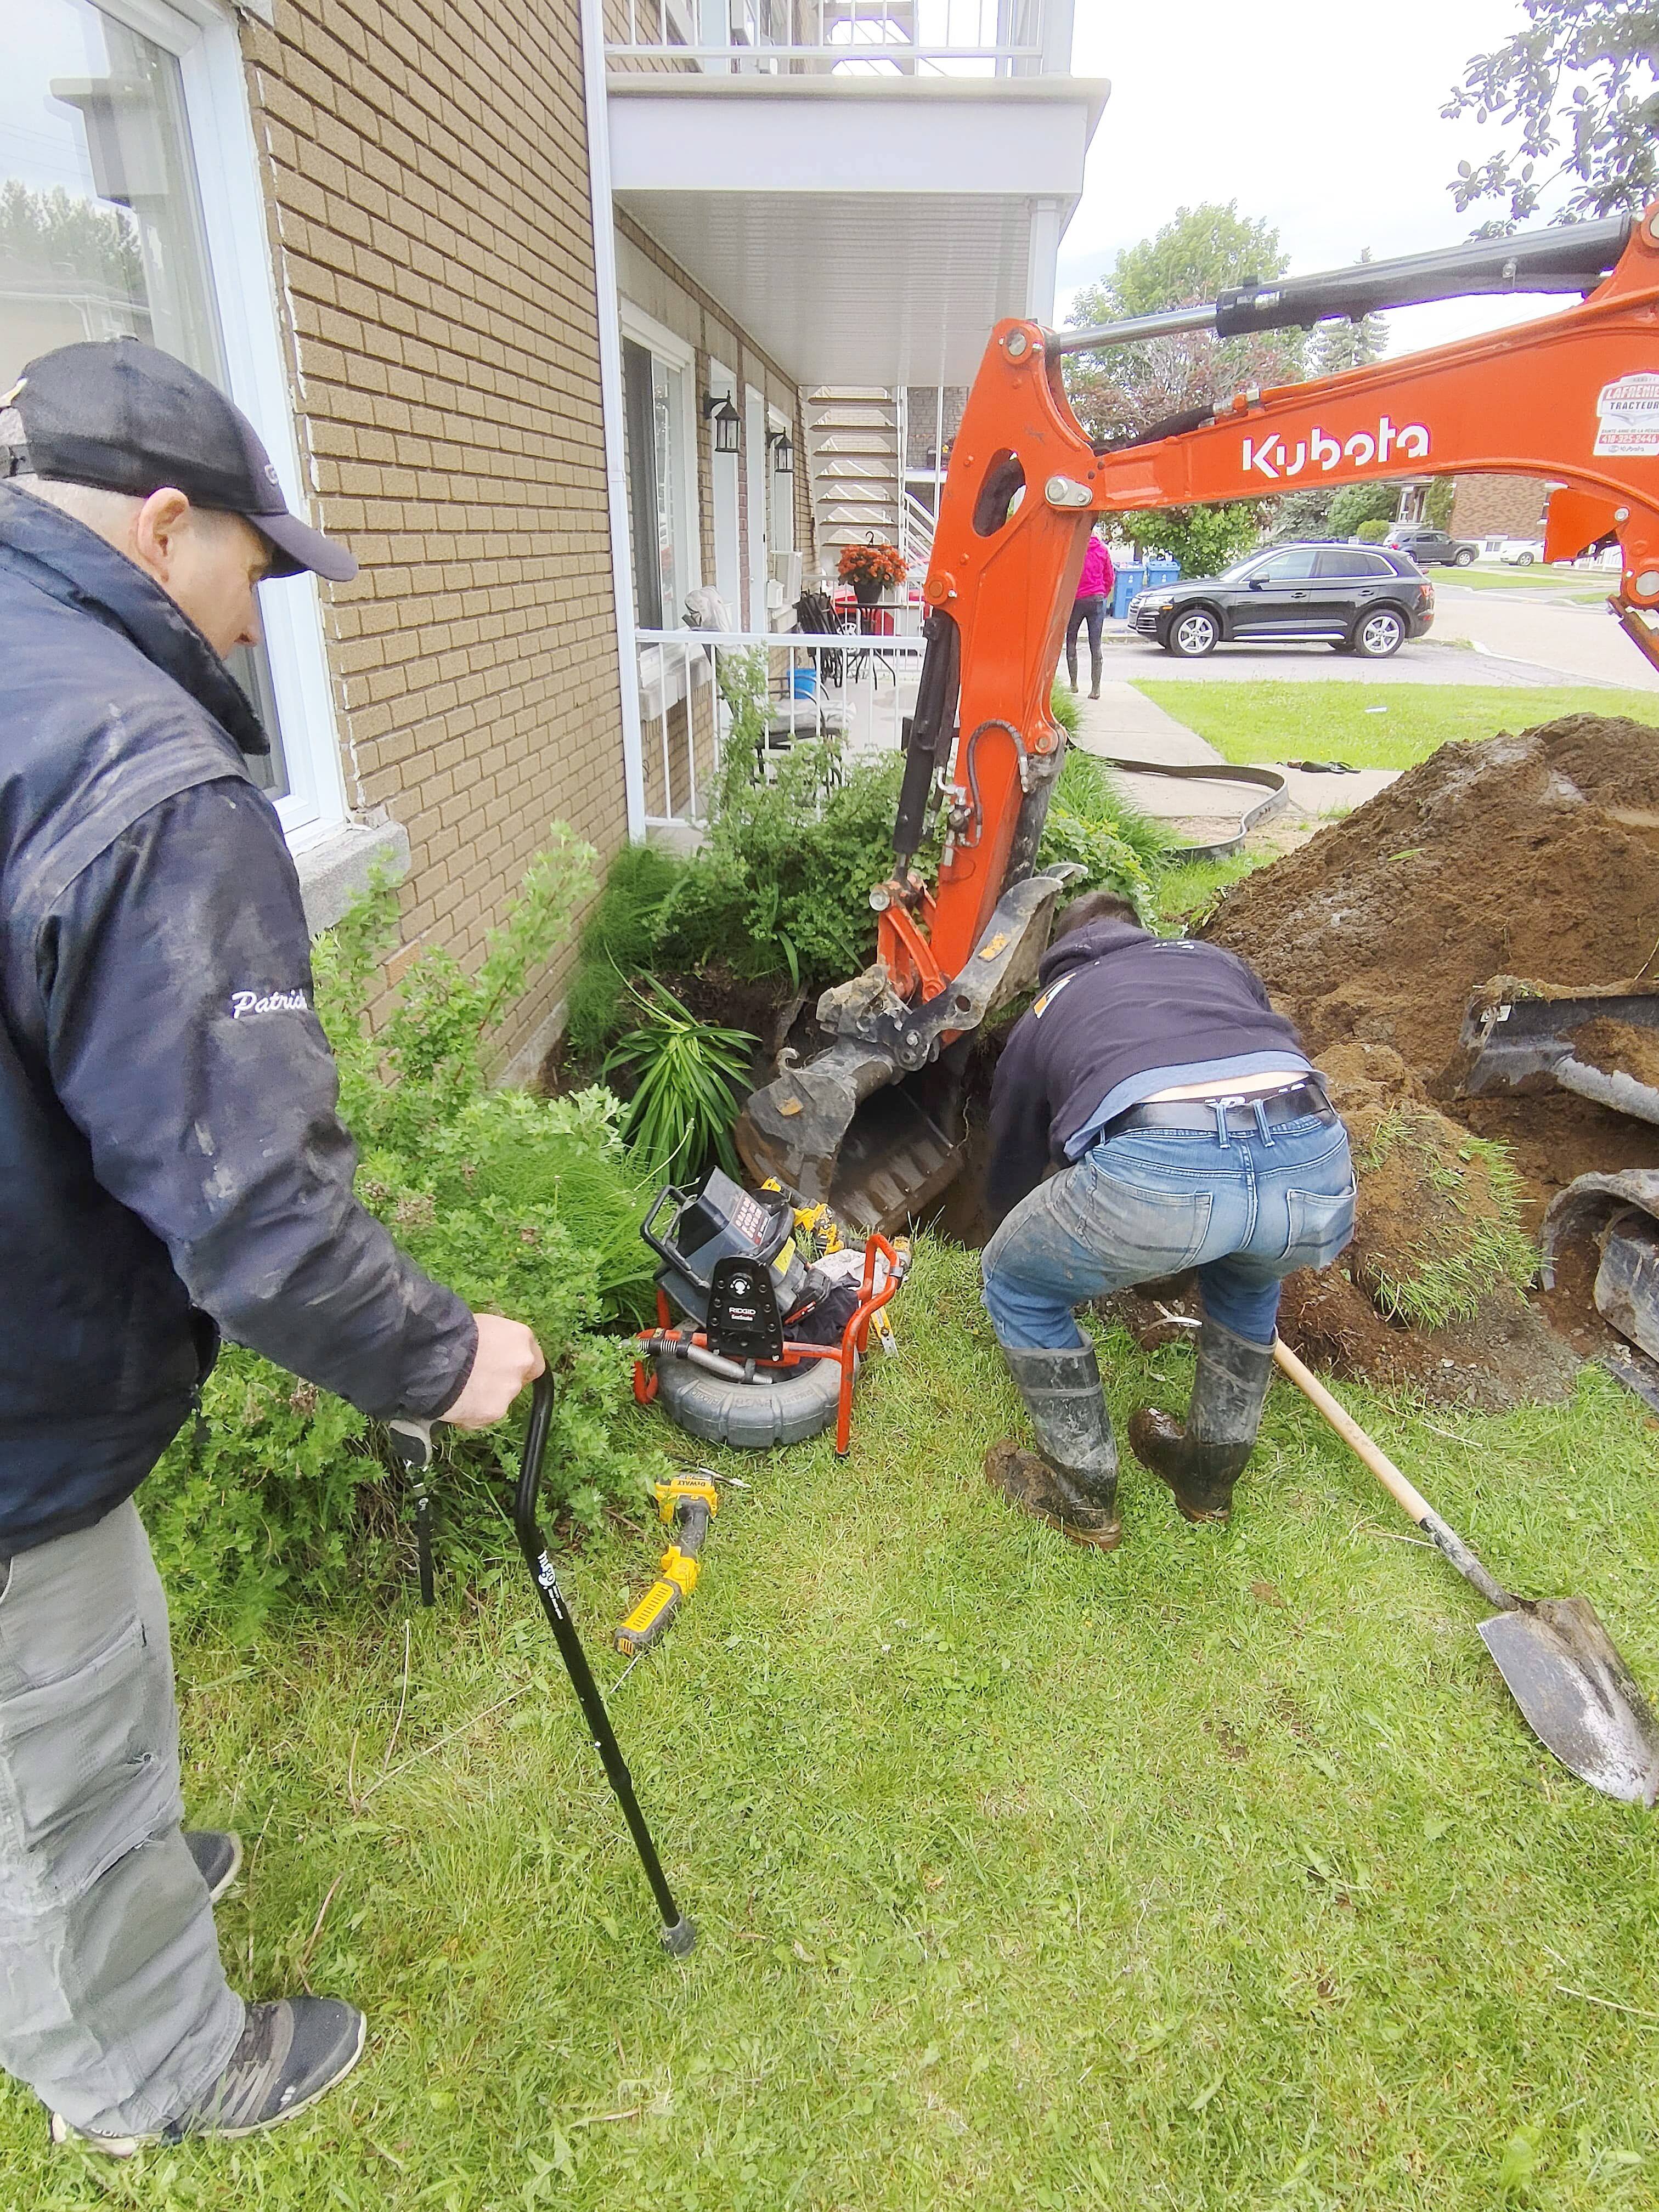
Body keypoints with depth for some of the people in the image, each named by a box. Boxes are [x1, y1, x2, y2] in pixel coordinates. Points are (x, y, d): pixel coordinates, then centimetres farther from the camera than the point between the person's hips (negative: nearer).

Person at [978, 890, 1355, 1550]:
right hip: (1320, 1175, 4)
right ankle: (1211, 1471, 49)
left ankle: (1084, 1493, 36)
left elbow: (1009, 1180, 42)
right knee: (1248, 1267, 40)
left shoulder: (1044, 1013, 32)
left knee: (1018, 1287, 26)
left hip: (1155, 1170, -4)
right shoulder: (1216, 959, 37)